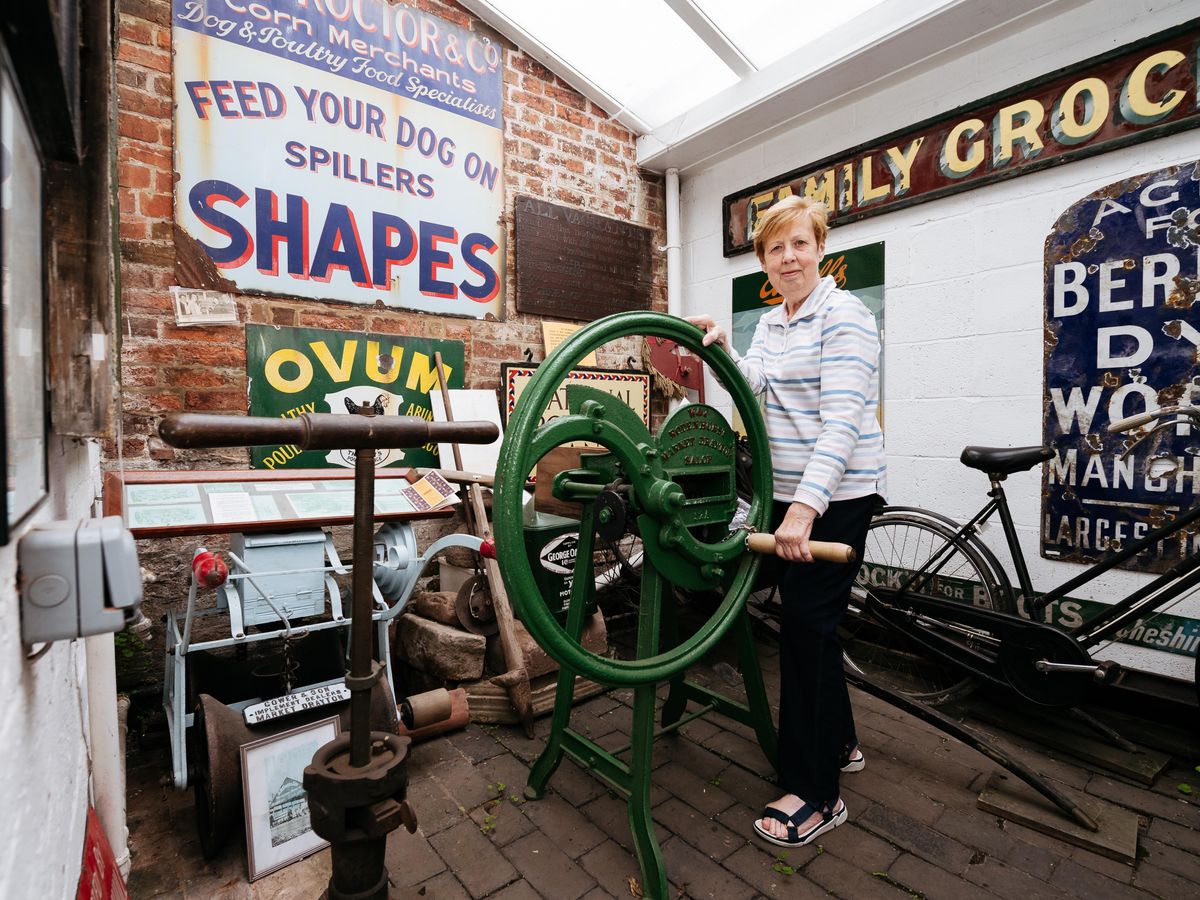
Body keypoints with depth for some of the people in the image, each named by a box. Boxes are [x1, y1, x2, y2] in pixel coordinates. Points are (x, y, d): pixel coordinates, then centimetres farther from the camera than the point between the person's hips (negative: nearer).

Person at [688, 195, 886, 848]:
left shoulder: (844, 315, -11)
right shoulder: (770, 322, 15)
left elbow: (842, 418, -23)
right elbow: (755, 389, 3)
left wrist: (806, 506, -32)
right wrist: (721, 348, -12)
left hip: (836, 494, -8)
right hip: (793, 490, 8)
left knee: (806, 622, -6)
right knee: (808, 619, 15)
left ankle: (815, 792, 10)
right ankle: (839, 743, 35)